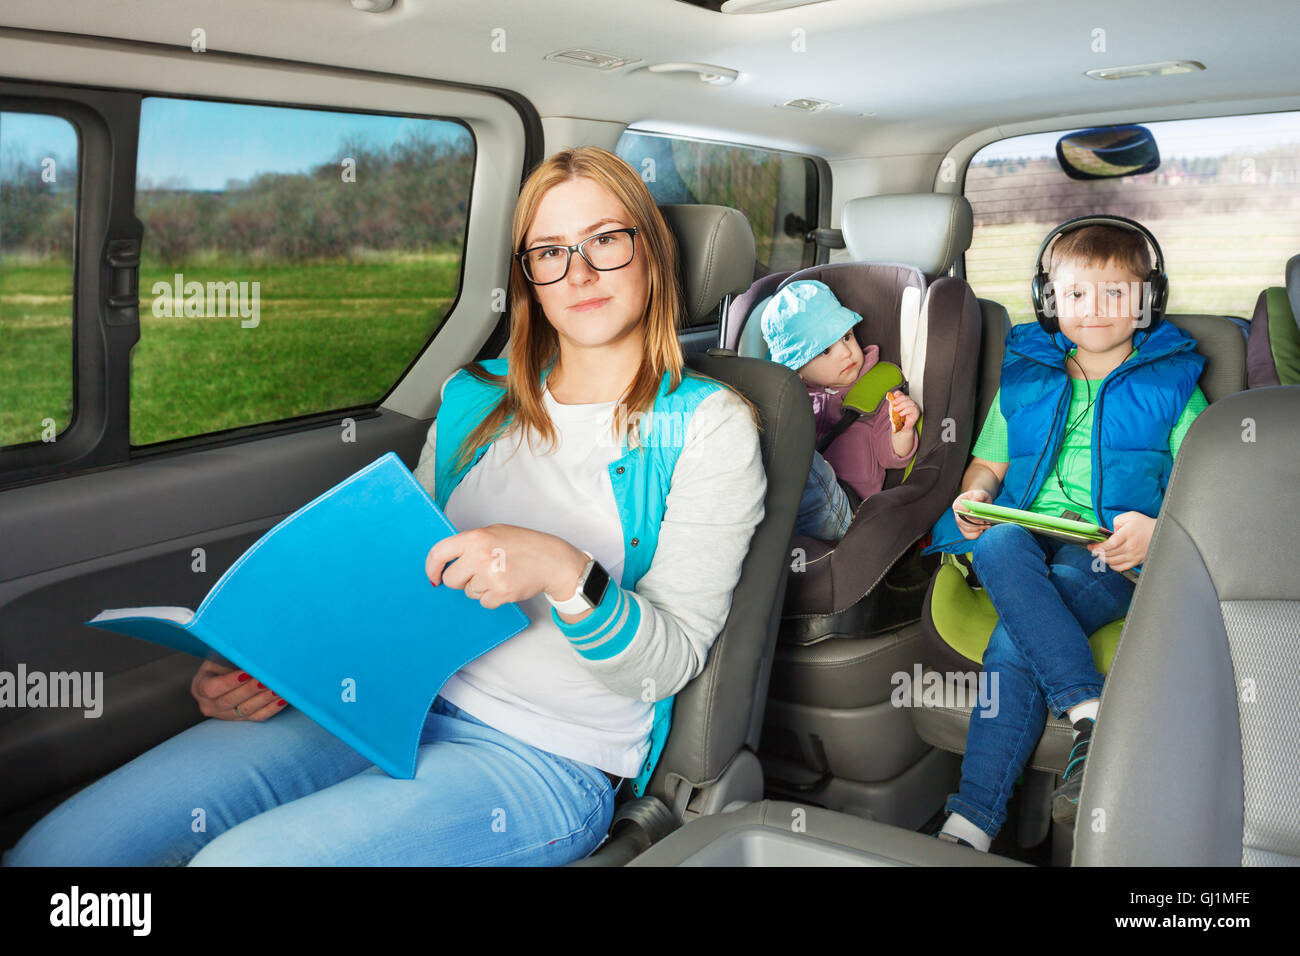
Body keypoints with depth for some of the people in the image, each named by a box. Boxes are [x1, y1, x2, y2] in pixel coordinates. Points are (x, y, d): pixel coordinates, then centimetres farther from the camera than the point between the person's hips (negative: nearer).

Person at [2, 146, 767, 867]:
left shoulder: (709, 425, -2)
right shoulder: (475, 401, 14)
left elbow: (671, 661, -8)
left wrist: (565, 574, -27)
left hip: (547, 760, -4)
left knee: (239, 857, -25)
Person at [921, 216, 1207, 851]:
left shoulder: (1172, 386, 12)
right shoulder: (1024, 375, 20)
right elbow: (989, 460, 25)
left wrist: (1158, 528, -15)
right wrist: (974, 493, 0)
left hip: (1116, 559, -3)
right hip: (1028, 544, 3)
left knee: (1013, 642, -31)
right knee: (996, 544, -35)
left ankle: (972, 824, -29)